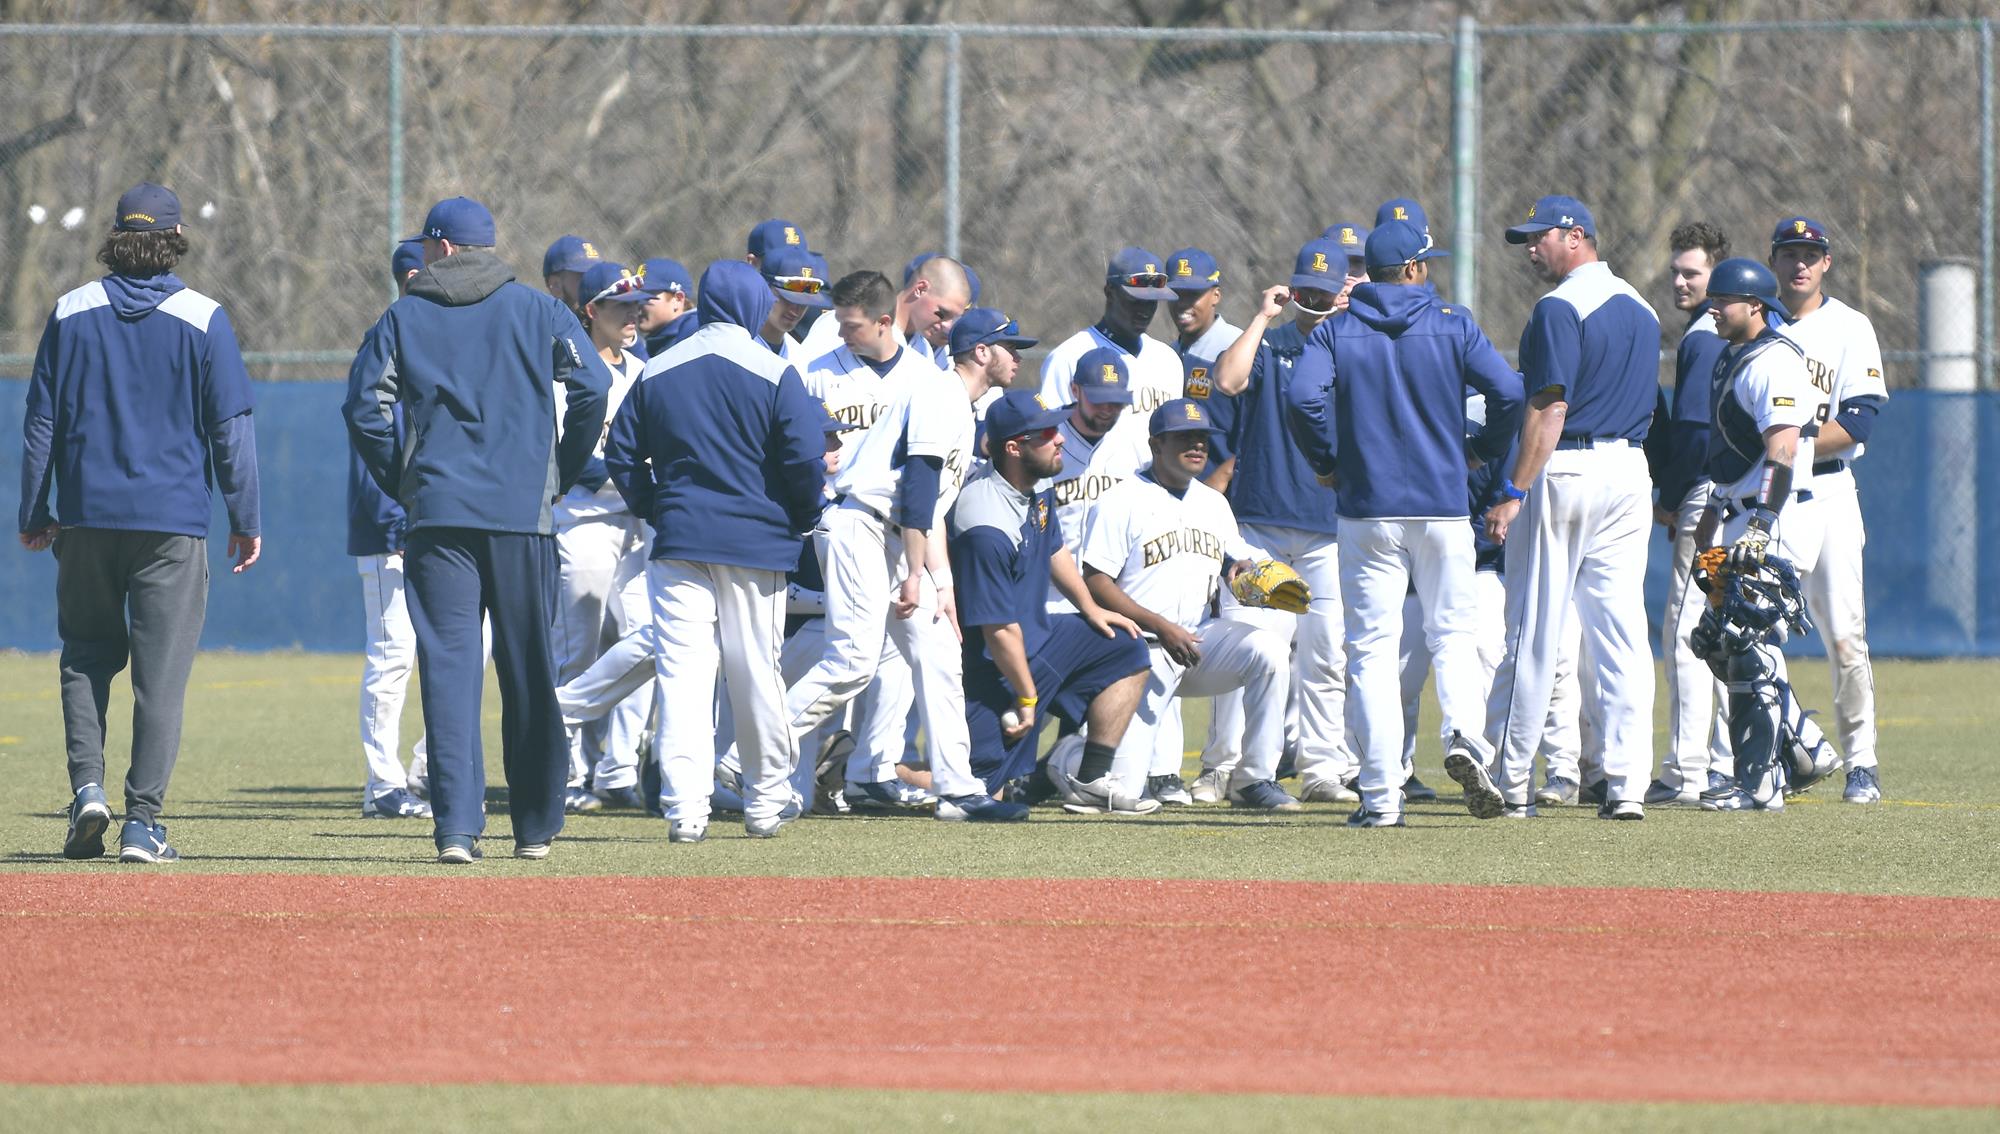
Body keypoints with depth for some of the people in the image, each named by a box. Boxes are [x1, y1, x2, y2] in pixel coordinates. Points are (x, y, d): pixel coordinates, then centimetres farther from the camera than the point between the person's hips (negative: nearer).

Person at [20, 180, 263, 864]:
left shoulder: (71, 313, 2)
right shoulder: (202, 319, -4)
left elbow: (40, 421, 6)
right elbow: (230, 429, -3)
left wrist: (34, 514, 13)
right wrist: (245, 520, 4)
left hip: (86, 518, 2)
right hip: (173, 520, -2)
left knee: (85, 654, 15)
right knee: (160, 672, 1)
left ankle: (87, 785, -3)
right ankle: (143, 822, -3)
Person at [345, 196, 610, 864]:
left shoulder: (404, 318, 7)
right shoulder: (537, 310, 8)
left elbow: (364, 406, -2)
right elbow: (592, 389, -3)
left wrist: (399, 482, 9)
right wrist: (563, 474, 8)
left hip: (437, 509, -1)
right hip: (524, 510, 1)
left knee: (448, 665, -4)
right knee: (528, 668, 9)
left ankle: (456, 827, -15)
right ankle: (535, 826, 15)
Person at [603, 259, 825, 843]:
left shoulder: (657, 372, 5)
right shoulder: (774, 373, -5)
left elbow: (621, 455, 5)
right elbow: (806, 460, -9)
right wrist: (802, 520, 7)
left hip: (678, 540, 2)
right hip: (755, 542, -1)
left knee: (682, 674, -3)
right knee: (756, 675, 9)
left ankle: (685, 808, -14)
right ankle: (767, 802, 19)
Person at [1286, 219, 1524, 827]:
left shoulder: (1335, 332, 3)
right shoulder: (1453, 327, 1)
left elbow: (1303, 394, -14)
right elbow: (1509, 391, -9)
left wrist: (1328, 458, 1)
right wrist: (1485, 450, 8)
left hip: (1368, 510, 0)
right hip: (1443, 505, 0)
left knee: (1372, 647, 2)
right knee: (1453, 633, 12)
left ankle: (1381, 793, -4)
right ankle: (1464, 731, -17)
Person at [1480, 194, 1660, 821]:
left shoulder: (1561, 308, -12)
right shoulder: (1642, 310, 14)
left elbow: (1550, 408, -18)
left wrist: (1513, 492, -19)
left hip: (1565, 471, -7)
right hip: (1630, 471, 7)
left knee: (1535, 630, -2)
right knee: (1620, 631, 4)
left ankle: (1511, 779, 1)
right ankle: (1627, 784, 0)